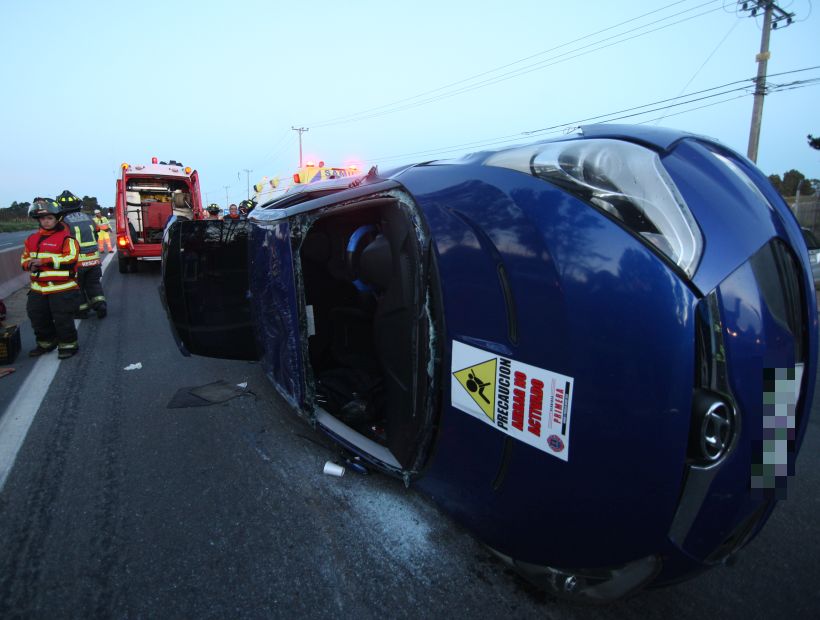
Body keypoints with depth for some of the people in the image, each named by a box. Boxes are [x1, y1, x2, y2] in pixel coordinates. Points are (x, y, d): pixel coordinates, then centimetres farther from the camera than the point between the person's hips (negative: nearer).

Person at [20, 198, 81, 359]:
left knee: (63, 319, -1)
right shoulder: (32, 239, 11)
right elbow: (25, 257, 19)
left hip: (62, 289, -7)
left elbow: (70, 258, -19)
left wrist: (44, 261, -21)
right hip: (38, 289, 7)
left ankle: (68, 344, 16)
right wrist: (30, 264, -6)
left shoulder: (66, 237, -10)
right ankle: (46, 343, 34)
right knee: (37, 317, 16)